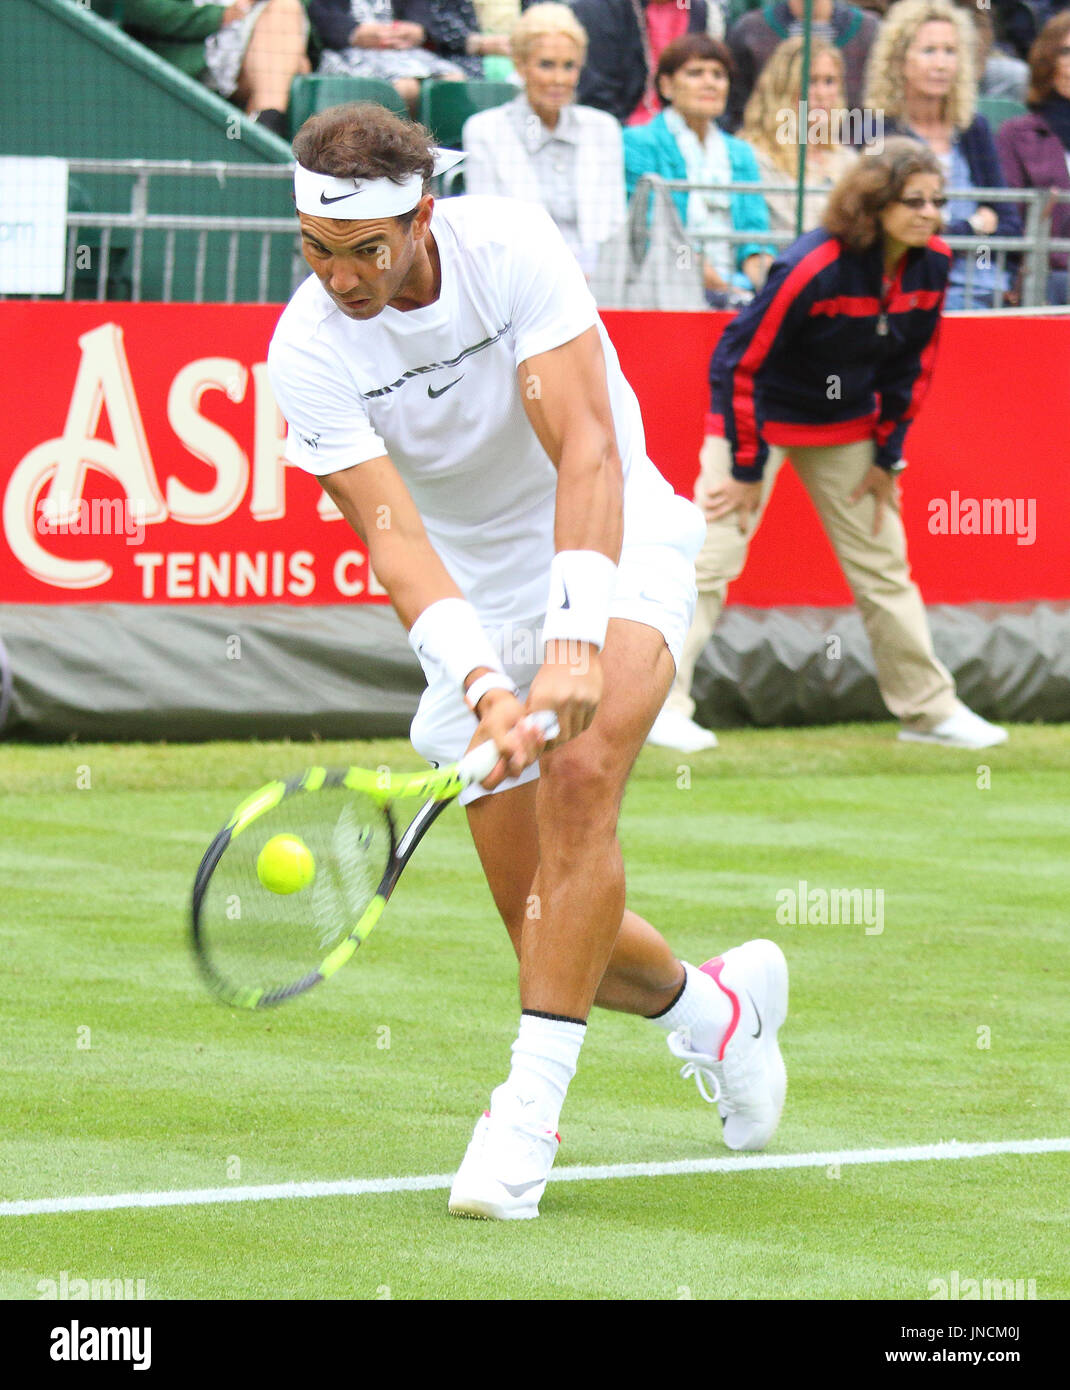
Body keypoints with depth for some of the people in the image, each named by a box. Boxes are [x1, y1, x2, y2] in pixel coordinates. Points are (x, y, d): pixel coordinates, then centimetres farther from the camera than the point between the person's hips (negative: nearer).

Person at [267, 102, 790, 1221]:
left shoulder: (511, 246, -23)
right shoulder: (308, 353, -18)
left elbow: (586, 453, -29)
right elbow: (391, 535, -26)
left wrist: (574, 642, -41)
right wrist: (481, 682, -43)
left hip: (611, 542, -3)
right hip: (479, 599, 3)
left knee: (578, 775, -31)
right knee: (549, 932, 0)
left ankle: (531, 1103, -28)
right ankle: (715, 1006, 32)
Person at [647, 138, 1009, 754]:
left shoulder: (932, 265, -11)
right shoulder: (813, 267, -30)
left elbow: (914, 361, 5)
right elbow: (739, 362, -23)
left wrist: (887, 456, 5)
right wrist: (747, 468, -20)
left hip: (847, 425, 6)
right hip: (762, 414, -6)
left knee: (883, 564, 10)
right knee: (712, 554, -14)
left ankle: (930, 708, 20)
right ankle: (658, 702, -11)